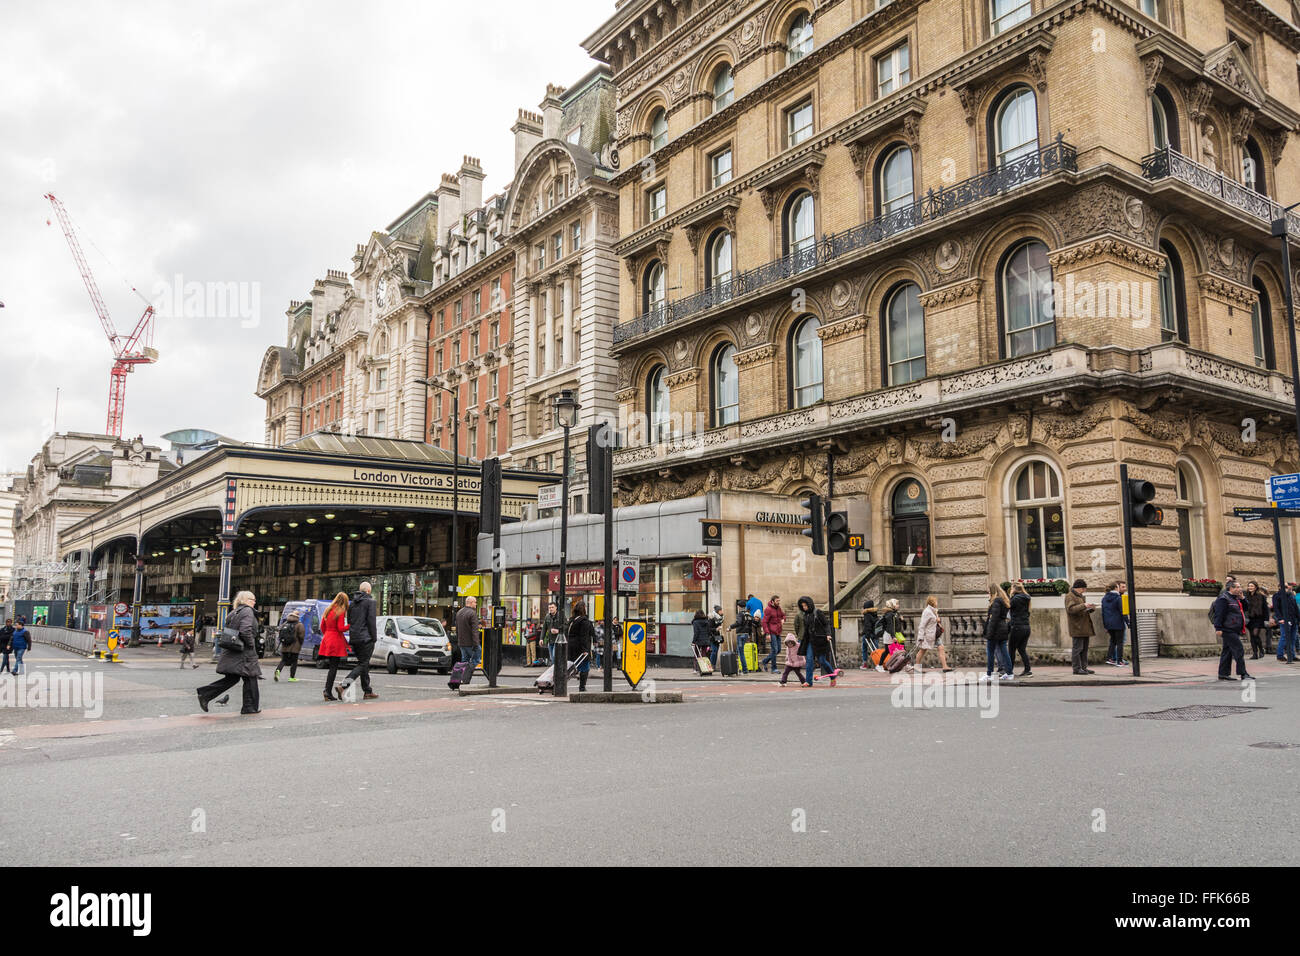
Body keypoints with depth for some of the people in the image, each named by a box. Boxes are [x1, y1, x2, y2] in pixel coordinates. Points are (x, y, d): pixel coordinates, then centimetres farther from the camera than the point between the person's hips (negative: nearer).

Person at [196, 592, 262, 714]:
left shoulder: (233, 613, 15)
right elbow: (245, 631, -24)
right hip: (245, 652, -9)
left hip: (232, 652, 9)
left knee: (232, 678, 12)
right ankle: (251, 707, 10)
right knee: (250, 678, 3)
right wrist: (251, 644, -12)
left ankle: (205, 694, 4)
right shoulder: (247, 611, -12)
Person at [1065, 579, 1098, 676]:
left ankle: (1084, 667, 16)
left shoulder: (1081, 596, 22)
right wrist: (1083, 606, -27)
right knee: (1077, 648, -7)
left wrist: (1091, 608, 9)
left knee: (1084, 648, 11)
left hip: (1085, 627, 9)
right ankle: (1077, 668, -4)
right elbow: (1071, 609, -21)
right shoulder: (1069, 597, -8)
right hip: (1077, 627, -9)